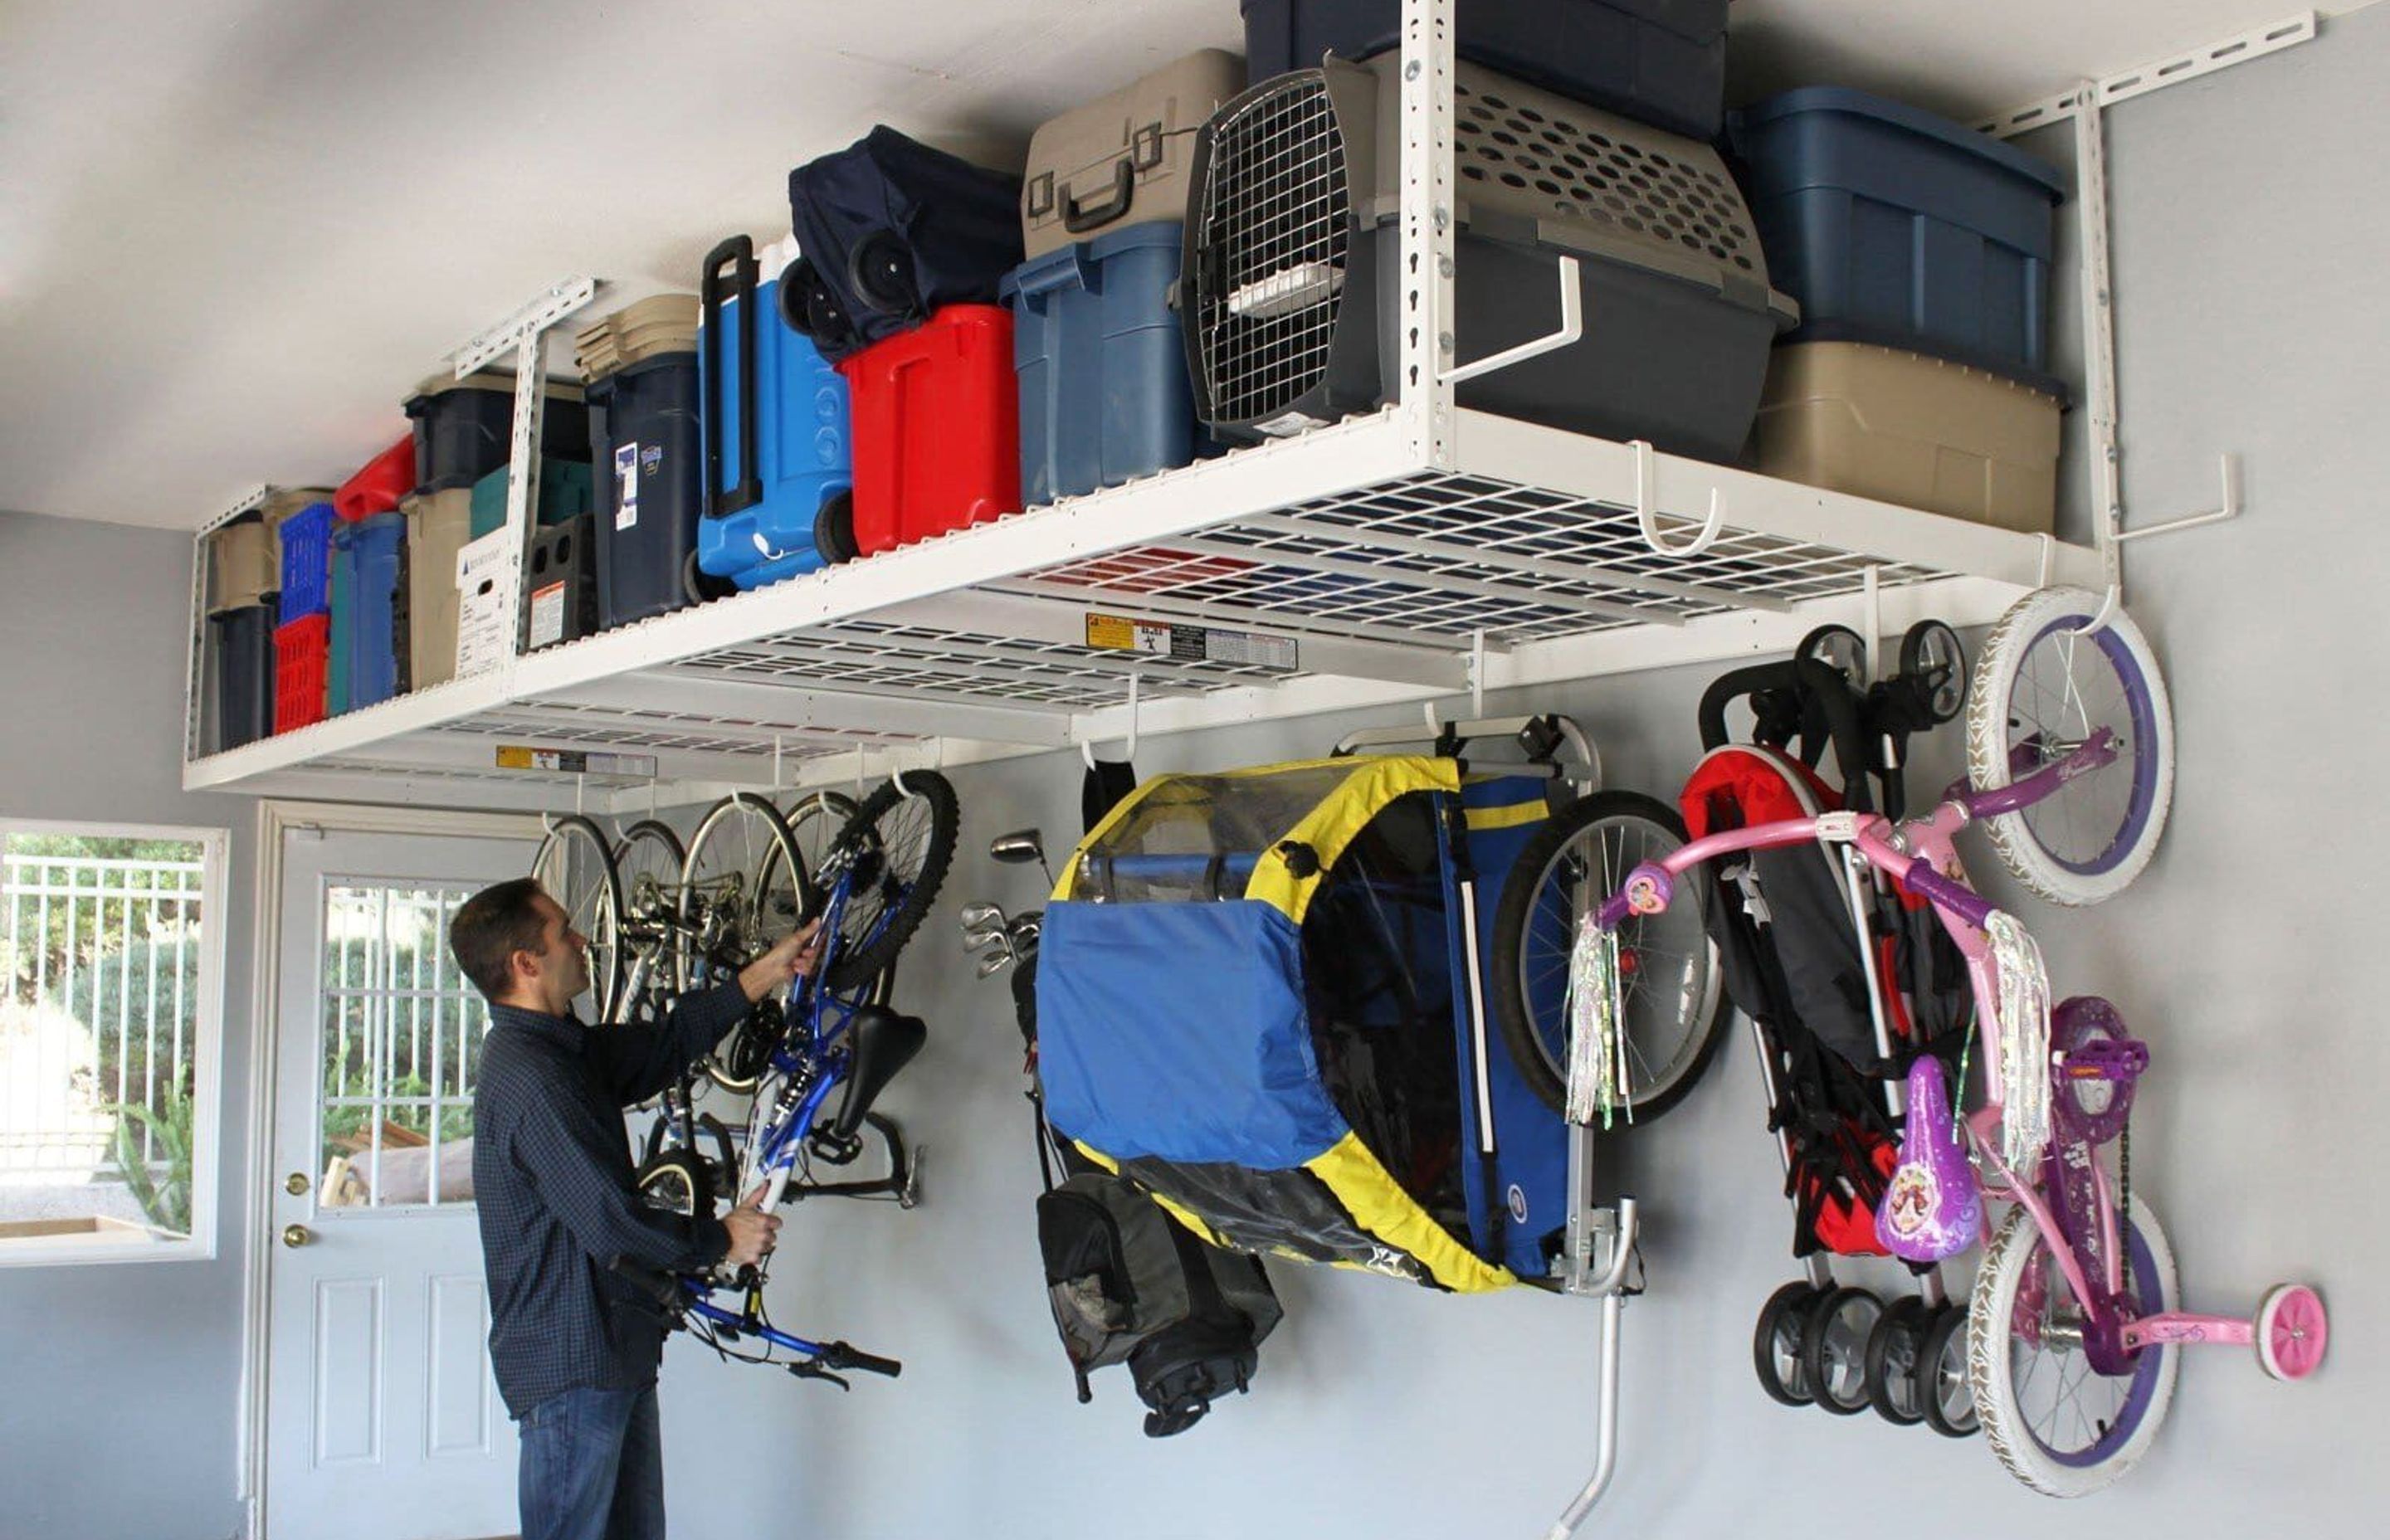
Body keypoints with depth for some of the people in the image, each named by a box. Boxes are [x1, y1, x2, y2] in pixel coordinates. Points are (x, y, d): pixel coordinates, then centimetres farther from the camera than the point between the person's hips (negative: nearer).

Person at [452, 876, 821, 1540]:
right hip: (571, 1365, -10)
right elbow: (612, 1222, -23)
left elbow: (661, 1045, 15)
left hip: (613, 1352, 10)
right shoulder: (527, 1075, -22)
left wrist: (767, 974, 14)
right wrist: (720, 1240, -9)